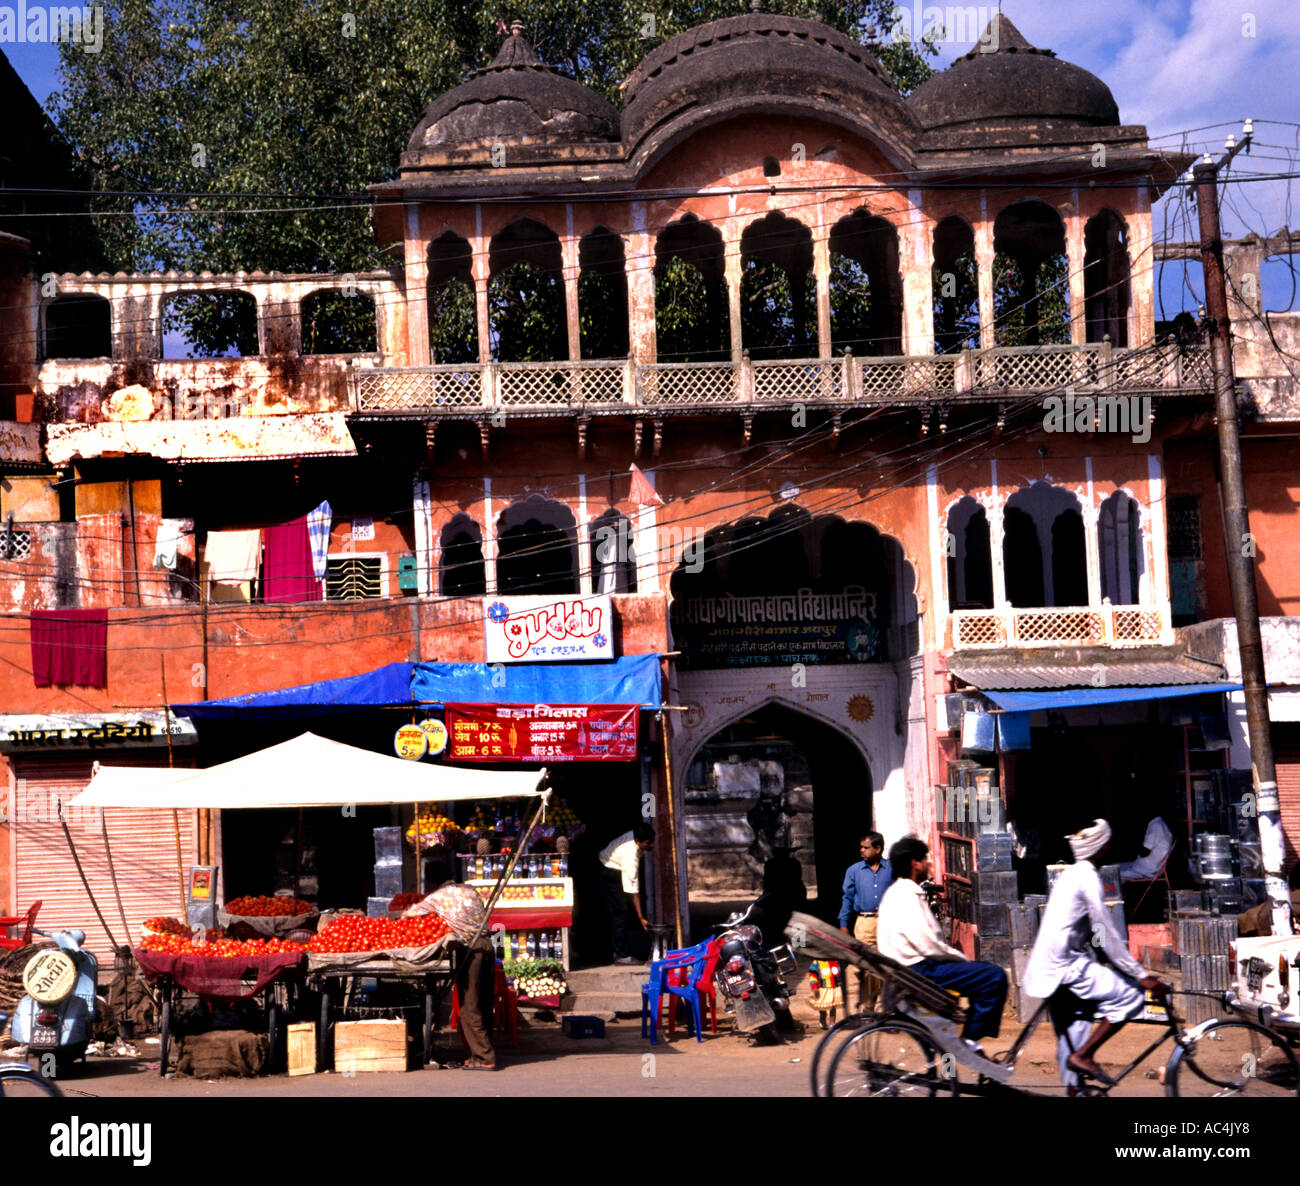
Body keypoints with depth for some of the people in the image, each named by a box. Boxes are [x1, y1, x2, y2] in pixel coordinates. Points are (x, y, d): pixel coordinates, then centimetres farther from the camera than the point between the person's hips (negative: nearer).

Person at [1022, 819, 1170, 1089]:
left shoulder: (1071, 874, 18)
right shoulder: (1087, 877, -12)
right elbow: (1106, 934, -16)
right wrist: (1141, 976, -13)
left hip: (1052, 967, 10)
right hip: (1066, 967, -10)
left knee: (1071, 1033, 15)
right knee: (1131, 994, -10)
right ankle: (1083, 1056, -9)